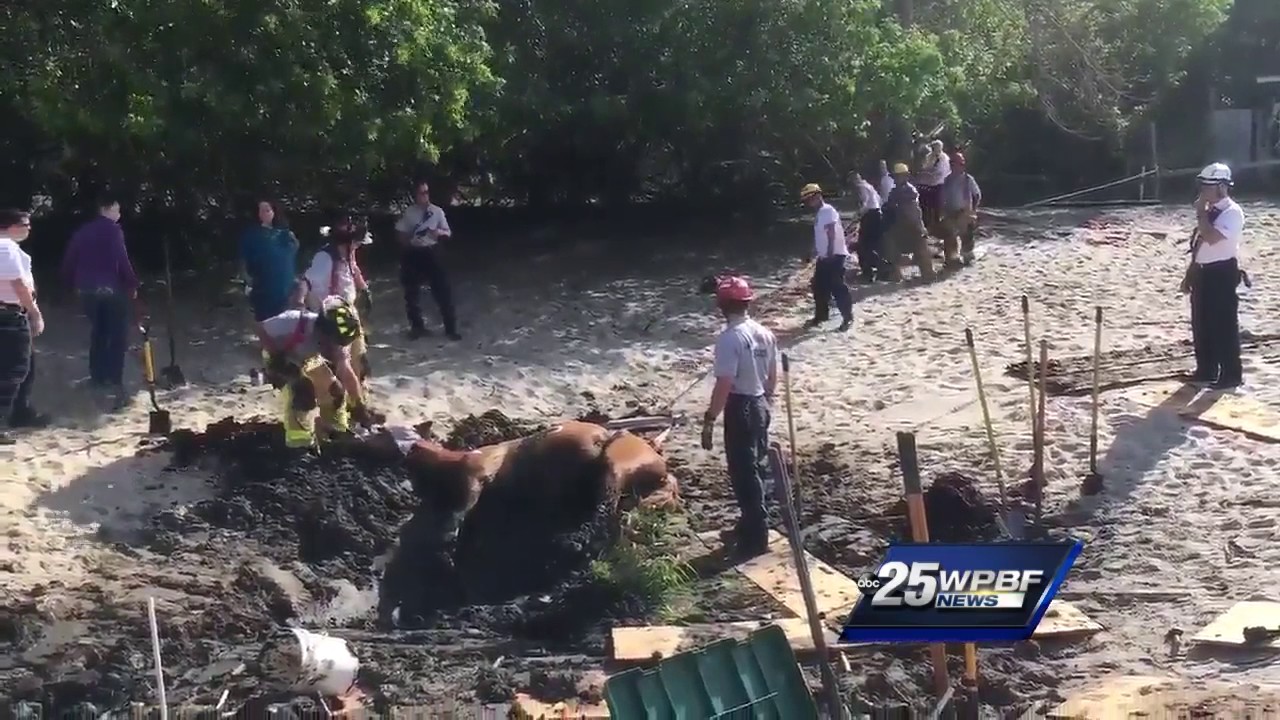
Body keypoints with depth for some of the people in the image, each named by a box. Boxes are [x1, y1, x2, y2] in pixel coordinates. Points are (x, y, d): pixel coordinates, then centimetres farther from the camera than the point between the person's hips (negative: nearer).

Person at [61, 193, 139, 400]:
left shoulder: (83, 231, 11)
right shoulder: (113, 230, -9)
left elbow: (69, 261, 12)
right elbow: (122, 260, -17)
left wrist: (74, 284, 21)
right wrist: (132, 284, -9)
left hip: (86, 289, 6)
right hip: (111, 289, -6)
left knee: (98, 332, 19)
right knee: (118, 335, -3)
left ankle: (97, 377, 22)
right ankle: (114, 380, -13)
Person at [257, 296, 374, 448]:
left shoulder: (335, 341, -25)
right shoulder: (294, 323, -41)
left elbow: (347, 373, -23)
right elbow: (261, 328, -26)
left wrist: (359, 406, -26)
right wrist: (277, 358, -31)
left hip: (308, 358, 5)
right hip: (282, 357, -5)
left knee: (334, 387, -2)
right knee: (298, 391, -26)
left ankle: (337, 430, 23)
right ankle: (299, 442, -14)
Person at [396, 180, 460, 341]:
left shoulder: (437, 211, -1)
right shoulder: (409, 212, -2)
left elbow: (448, 233, 4)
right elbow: (400, 232, 6)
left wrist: (440, 232, -17)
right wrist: (408, 243, -12)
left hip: (431, 252, 0)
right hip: (413, 253, 0)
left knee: (443, 288, -5)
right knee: (412, 291, 7)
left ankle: (450, 328, 3)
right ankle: (417, 326, 24)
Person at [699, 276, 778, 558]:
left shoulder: (729, 338, -21)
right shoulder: (764, 333, 3)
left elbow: (724, 384, -24)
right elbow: (772, 375, 12)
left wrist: (709, 419, -19)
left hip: (740, 408, -8)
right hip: (760, 404, 8)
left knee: (743, 472, 0)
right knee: (757, 466, 19)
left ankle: (755, 538, 5)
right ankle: (754, 524, 34)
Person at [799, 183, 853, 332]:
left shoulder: (828, 211, -14)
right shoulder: (818, 214, 15)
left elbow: (831, 234, -20)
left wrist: (829, 254, -23)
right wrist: (815, 253, 24)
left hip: (835, 255, -10)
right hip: (824, 257, 10)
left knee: (837, 287, -9)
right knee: (819, 287, 14)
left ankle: (848, 317, -3)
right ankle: (821, 316, 25)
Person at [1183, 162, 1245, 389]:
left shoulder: (1232, 212, -16)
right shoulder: (1209, 211, 13)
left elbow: (1211, 238, -30)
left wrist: (1201, 212, -20)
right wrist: (1190, 273, 19)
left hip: (1222, 273, -9)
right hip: (1203, 272, 9)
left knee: (1224, 325, -4)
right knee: (1201, 324, 14)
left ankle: (1232, 374, 3)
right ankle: (1206, 369, 24)